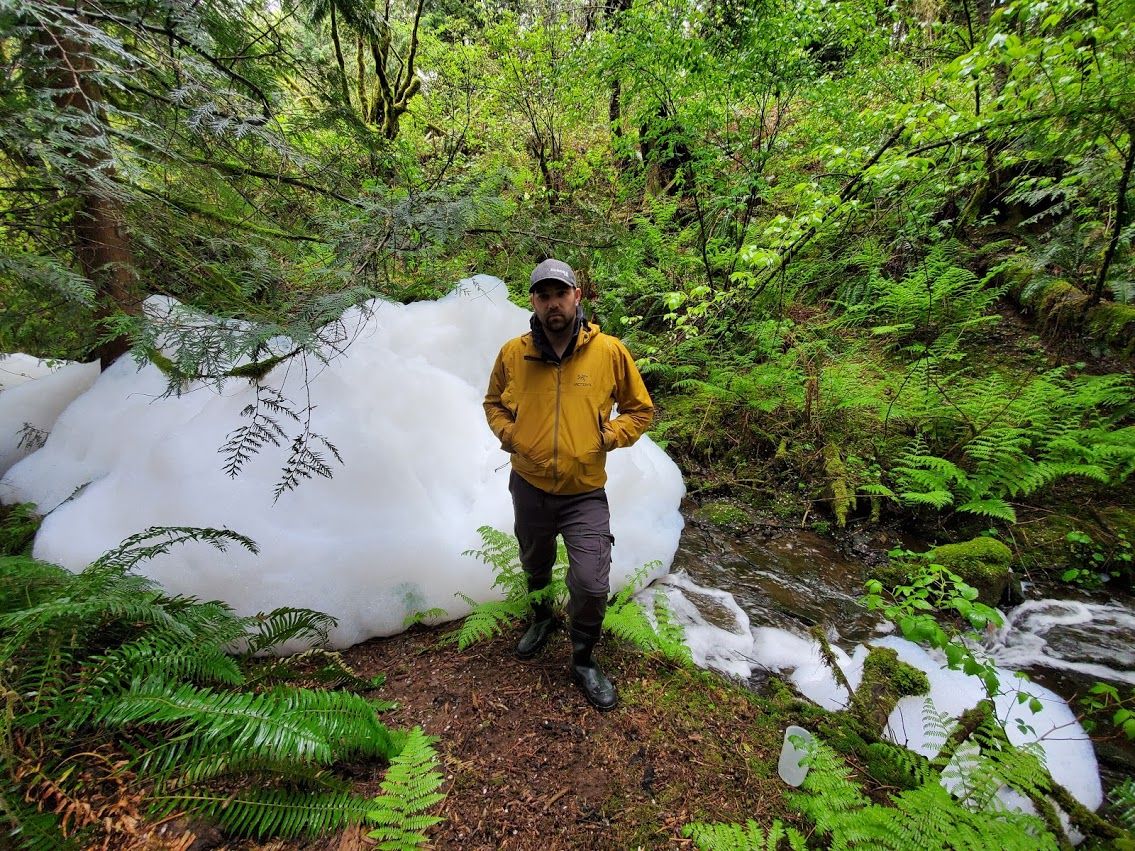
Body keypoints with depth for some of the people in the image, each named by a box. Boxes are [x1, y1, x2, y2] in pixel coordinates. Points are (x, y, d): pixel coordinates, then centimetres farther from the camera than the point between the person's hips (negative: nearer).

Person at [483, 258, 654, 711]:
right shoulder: (513, 353, -5)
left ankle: (584, 661, 26)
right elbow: (494, 402, 13)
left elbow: (641, 409, 2)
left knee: (592, 585, -5)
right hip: (529, 486, 2)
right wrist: (508, 434, -4)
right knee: (535, 567, 24)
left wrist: (608, 436, -12)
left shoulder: (610, 351, -9)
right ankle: (542, 618, 58)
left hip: (585, 491, -2)